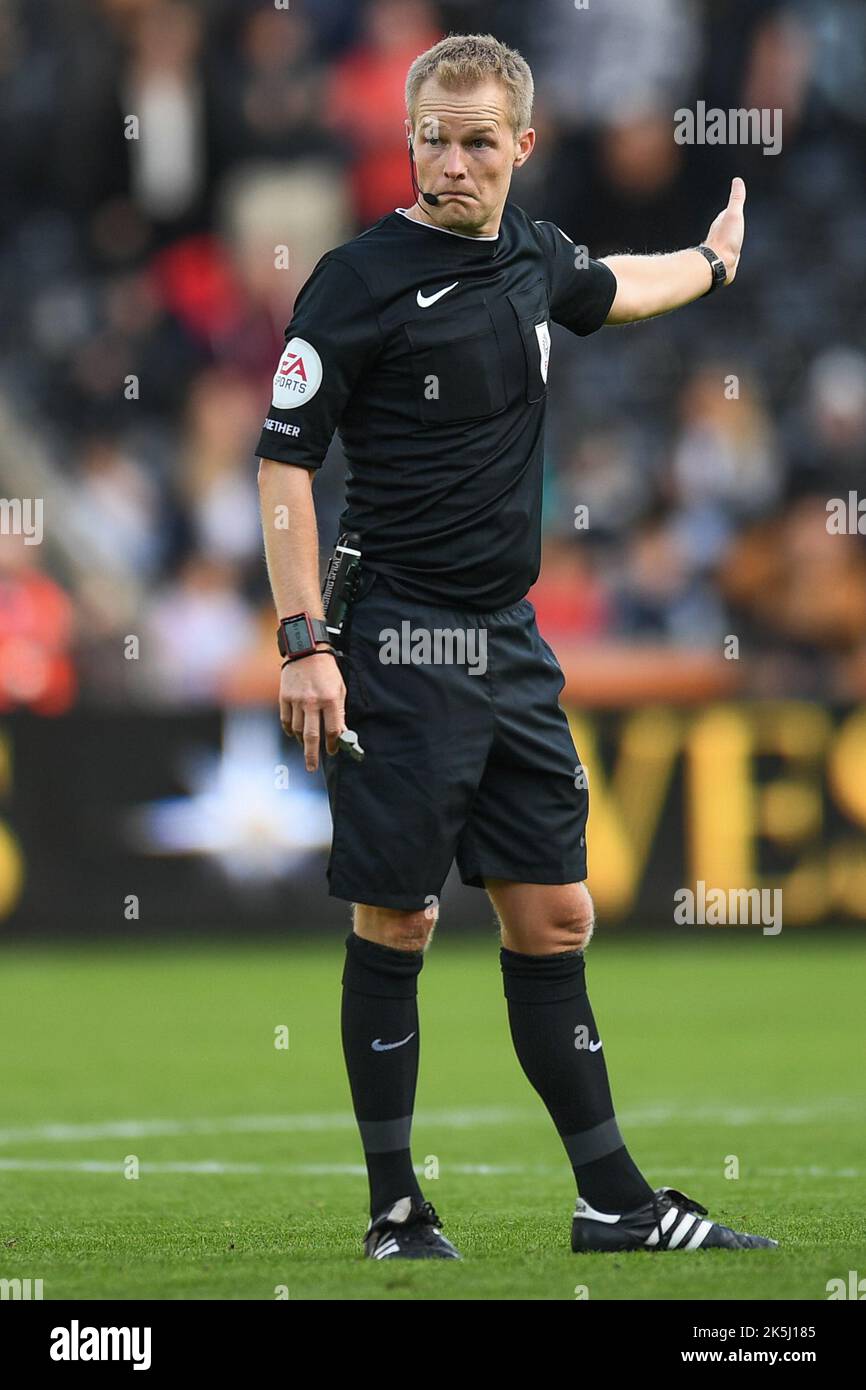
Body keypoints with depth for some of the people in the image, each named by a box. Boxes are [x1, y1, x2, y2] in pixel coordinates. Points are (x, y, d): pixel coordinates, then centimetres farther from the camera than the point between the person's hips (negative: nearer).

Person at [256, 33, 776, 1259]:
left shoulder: (534, 258, 9)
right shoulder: (363, 279, -10)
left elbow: (614, 290, 35)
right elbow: (284, 458, -10)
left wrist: (714, 262, 52)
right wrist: (304, 641, -16)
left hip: (512, 644, 7)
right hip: (402, 647, -6)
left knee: (554, 918, 9)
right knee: (395, 924, -2)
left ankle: (612, 1200, 14)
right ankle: (396, 1208, 6)